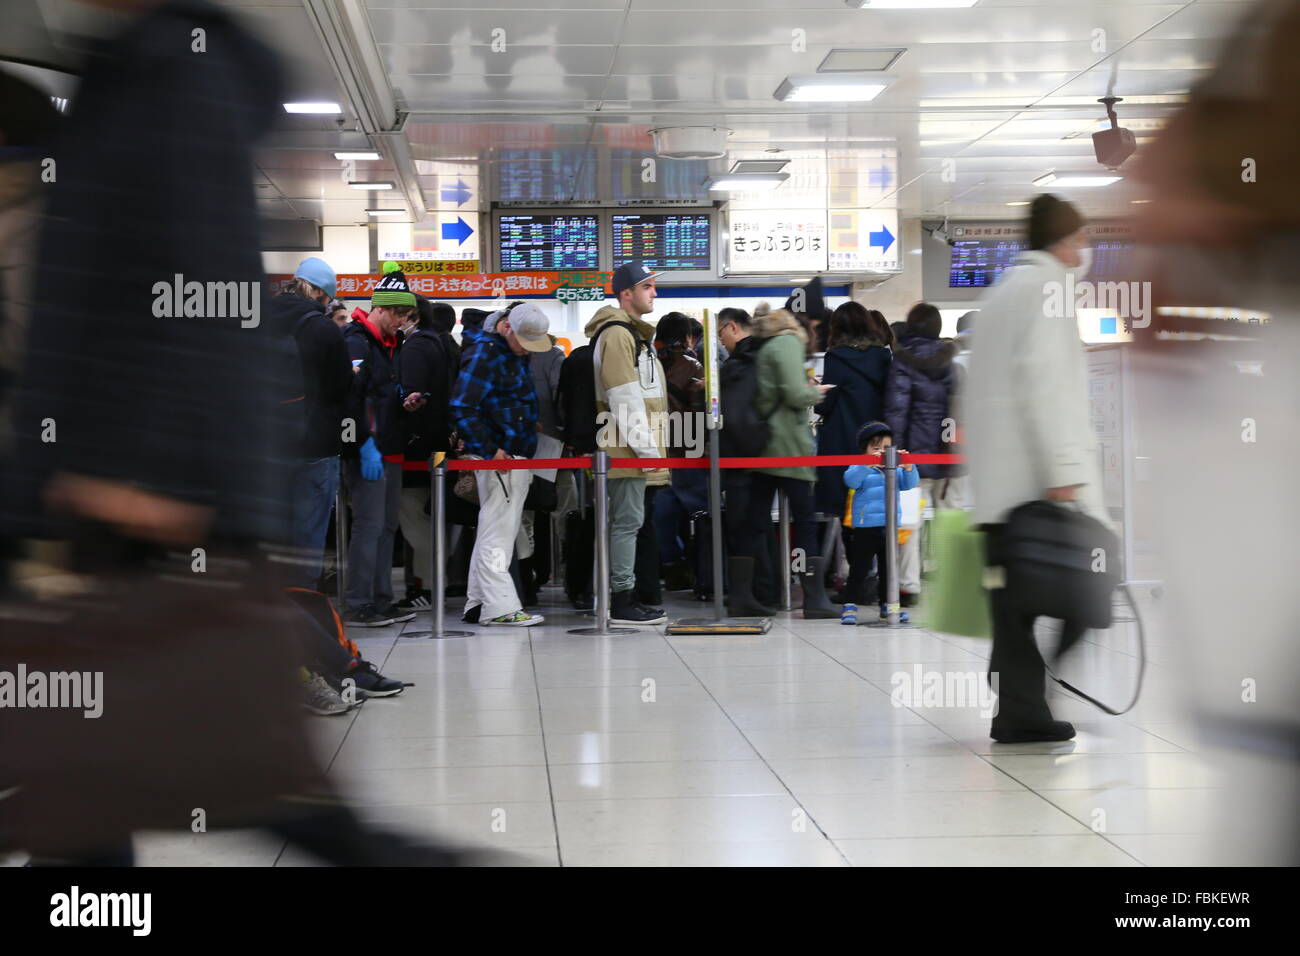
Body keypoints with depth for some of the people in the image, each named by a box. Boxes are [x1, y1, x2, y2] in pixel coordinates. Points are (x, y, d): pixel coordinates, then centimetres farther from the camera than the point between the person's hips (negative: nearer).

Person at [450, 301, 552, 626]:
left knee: (495, 532, 13)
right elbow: (462, 407, -20)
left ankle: (478, 604, 18)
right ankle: (499, 606, -6)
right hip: (498, 456, -10)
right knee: (497, 531, -8)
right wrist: (489, 450, -20)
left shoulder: (516, 352, 15)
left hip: (518, 455, 10)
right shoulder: (483, 353, -14)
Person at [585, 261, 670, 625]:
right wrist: (646, 447, -19)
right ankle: (622, 601, -6)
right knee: (627, 520, -8)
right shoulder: (617, 334, -12)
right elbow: (624, 398, -19)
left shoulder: (633, 333, 22)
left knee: (629, 520, 11)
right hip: (628, 446, -10)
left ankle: (625, 599, 16)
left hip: (636, 447, 10)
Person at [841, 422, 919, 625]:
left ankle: (888, 606, 20)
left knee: (888, 568, 12)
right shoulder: (859, 468, -3)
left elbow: (908, 484, 1)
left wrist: (908, 468, -19)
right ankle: (850, 606, 4)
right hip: (864, 528, -5)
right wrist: (867, 465, -36)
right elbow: (851, 480, -21)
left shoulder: (895, 469, 11)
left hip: (889, 527, 5)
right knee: (859, 569, -1)